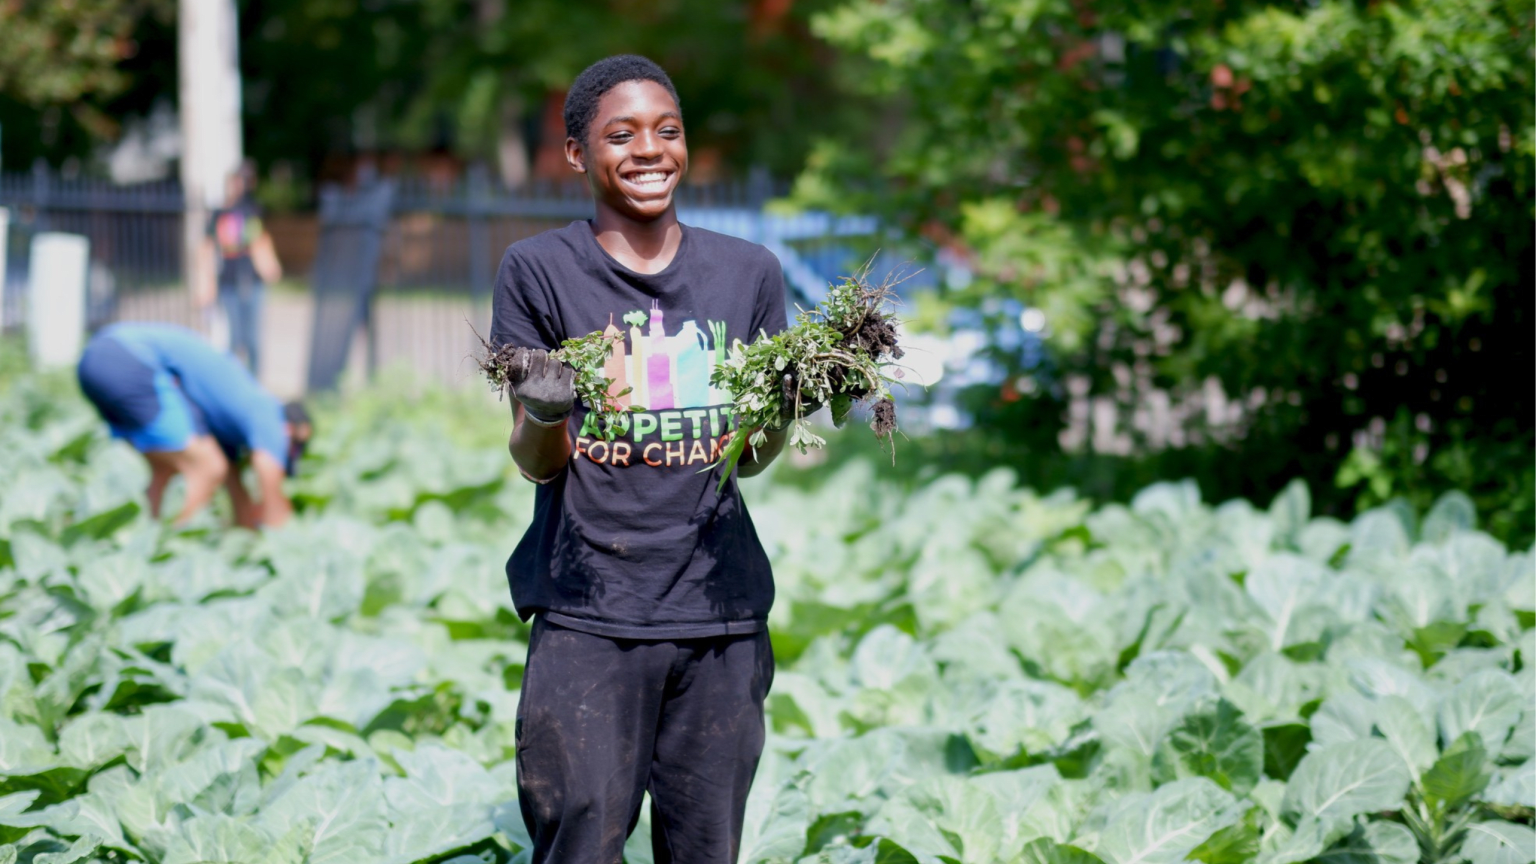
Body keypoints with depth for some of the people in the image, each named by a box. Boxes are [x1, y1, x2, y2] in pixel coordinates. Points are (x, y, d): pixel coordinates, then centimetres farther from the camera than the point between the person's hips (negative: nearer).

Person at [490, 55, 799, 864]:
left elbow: (749, 458, 14)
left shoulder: (749, 272, 10)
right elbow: (535, 463, 2)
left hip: (720, 609, 3)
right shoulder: (538, 270, 1)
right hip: (588, 613, -3)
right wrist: (547, 412, -20)